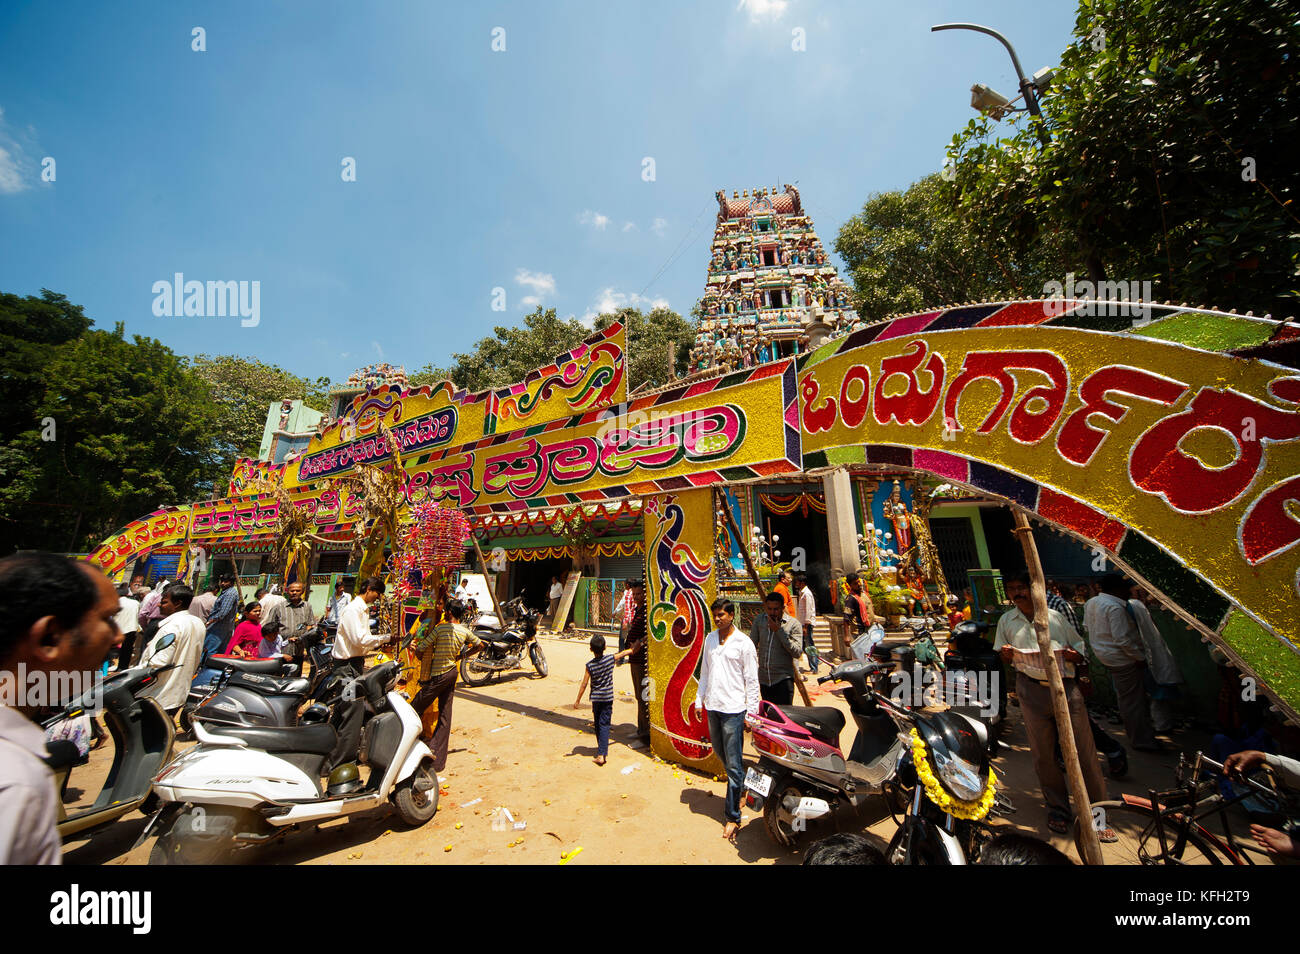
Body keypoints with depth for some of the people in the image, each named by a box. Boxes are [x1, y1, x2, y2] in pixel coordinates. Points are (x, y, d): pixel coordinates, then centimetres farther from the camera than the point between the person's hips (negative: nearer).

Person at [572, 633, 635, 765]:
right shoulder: (611, 659, -10)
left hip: (596, 698, 0)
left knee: (598, 724, 17)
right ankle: (601, 753, -5)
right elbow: (628, 651, 1)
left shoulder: (589, 665, -13)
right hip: (608, 697, 0)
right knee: (604, 724, 2)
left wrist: (578, 701, 0)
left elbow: (584, 685, -10)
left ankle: (602, 748, 29)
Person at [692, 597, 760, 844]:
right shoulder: (710, 639, 6)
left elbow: (752, 680, -6)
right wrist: (699, 699, 13)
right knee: (720, 753, 20)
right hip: (712, 706, 6)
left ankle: (733, 816, 13)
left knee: (733, 763, 0)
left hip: (733, 708, -6)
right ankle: (740, 788, 46)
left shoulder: (744, 643, -10)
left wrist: (752, 712, -7)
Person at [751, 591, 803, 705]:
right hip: (763, 678, 4)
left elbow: (797, 652, -17)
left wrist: (779, 631, -19)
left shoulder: (793, 624, -8)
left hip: (783, 678, -4)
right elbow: (752, 645, 9)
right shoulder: (759, 621, 2)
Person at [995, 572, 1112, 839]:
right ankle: (1057, 809, 22)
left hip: (1066, 687, 0)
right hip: (1032, 691, 0)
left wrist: (1073, 655, -11)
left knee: (1084, 751, 1)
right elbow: (1005, 659, 13)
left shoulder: (1055, 616, 9)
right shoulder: (1006, 621, 9)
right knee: (1043, 754, 6)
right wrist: (1006, 654, -10)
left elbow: (1081, 651, 11)